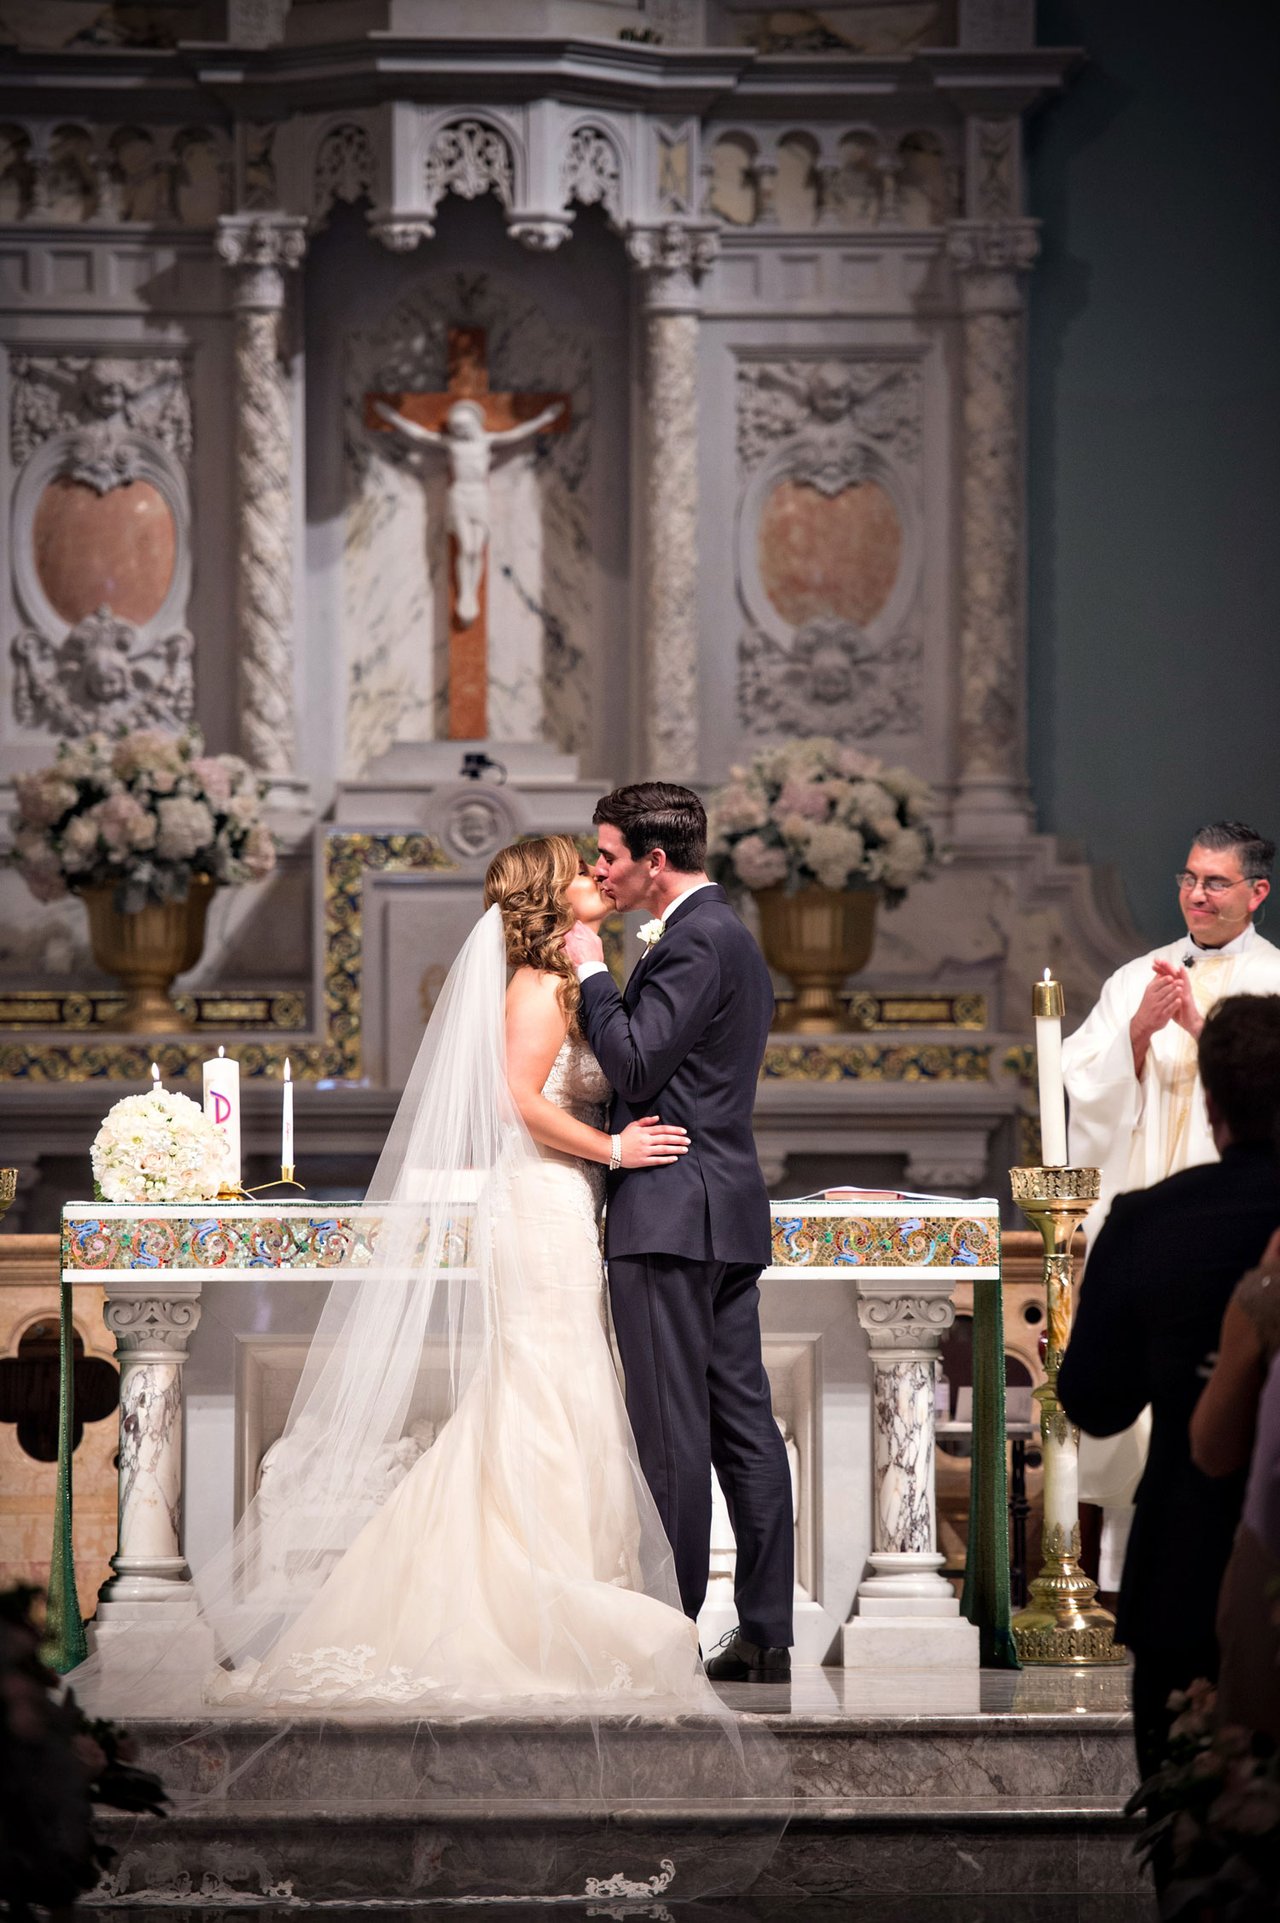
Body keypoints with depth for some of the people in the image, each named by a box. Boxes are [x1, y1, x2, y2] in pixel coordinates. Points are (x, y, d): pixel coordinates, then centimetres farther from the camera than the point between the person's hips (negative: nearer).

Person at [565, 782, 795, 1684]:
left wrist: (593, 974, -9)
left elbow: (635, 1065, -19)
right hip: (728, 1209, 10)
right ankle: (766, 1634, 9)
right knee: (743, 1424, 8)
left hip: (670, 1213, -10)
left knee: (672, 1434, -7)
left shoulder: (695, 941, -13)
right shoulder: (729, 933, 19)